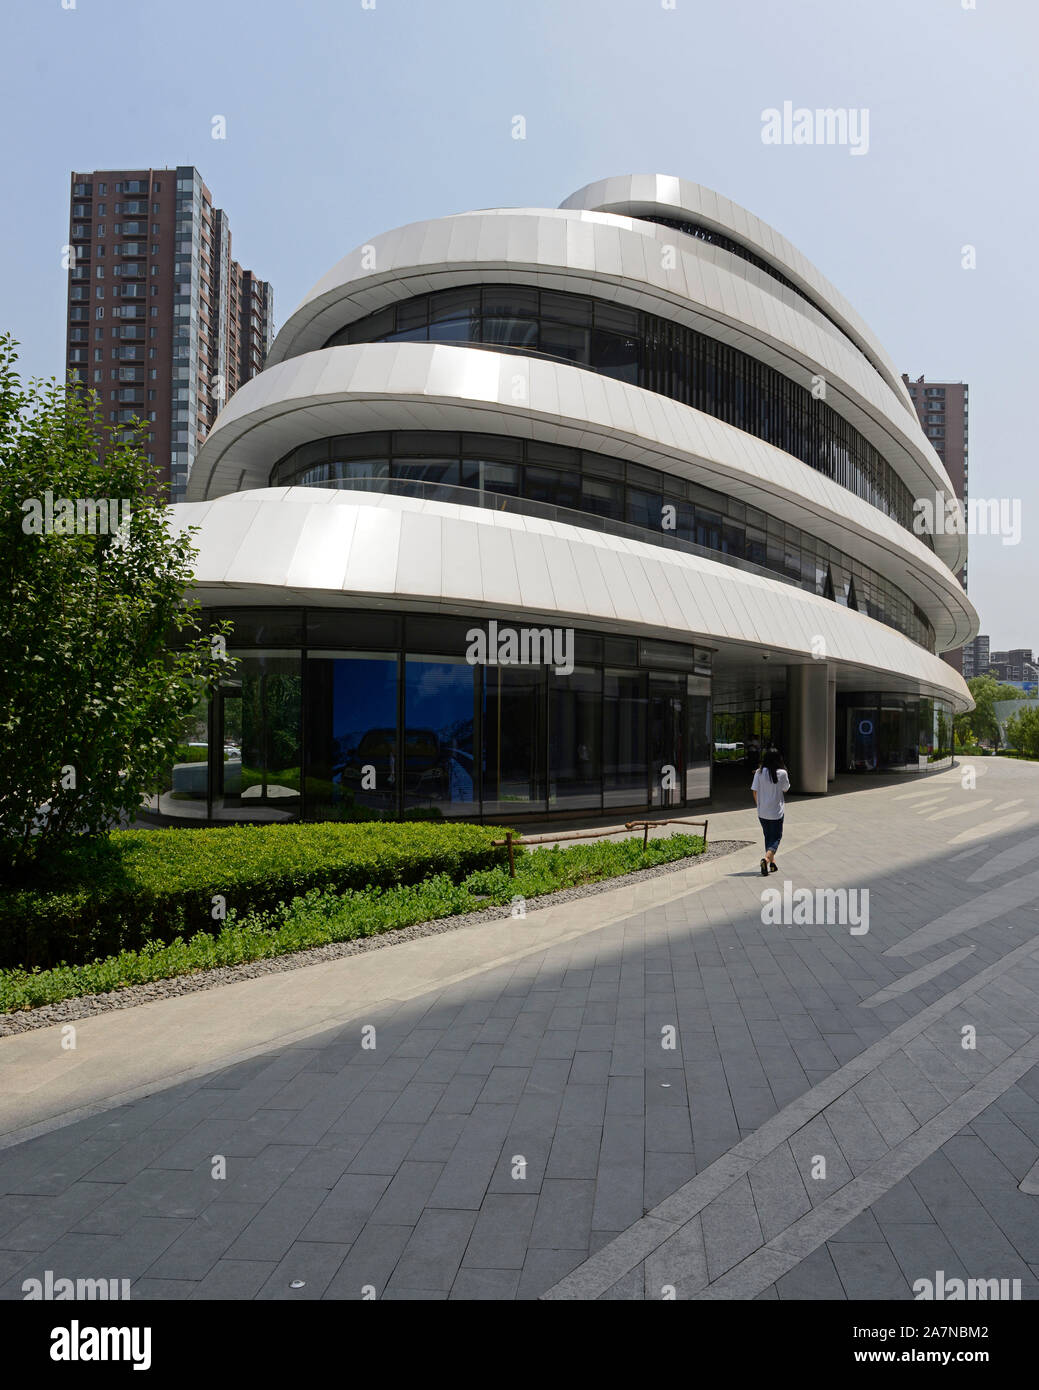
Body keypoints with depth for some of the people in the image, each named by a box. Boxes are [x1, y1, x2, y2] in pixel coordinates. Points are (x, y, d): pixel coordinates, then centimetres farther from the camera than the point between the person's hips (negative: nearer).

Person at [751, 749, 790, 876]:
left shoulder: (759, 772, -6)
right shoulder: (782, 773, -11)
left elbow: (755, 791, -3)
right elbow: (786, 789, 5)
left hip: (762, 812, 3)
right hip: (776, 811, -2)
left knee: (768, 837, 18)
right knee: (776, 838, 5)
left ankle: (772, 863, 24)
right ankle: (766, 859, -20)